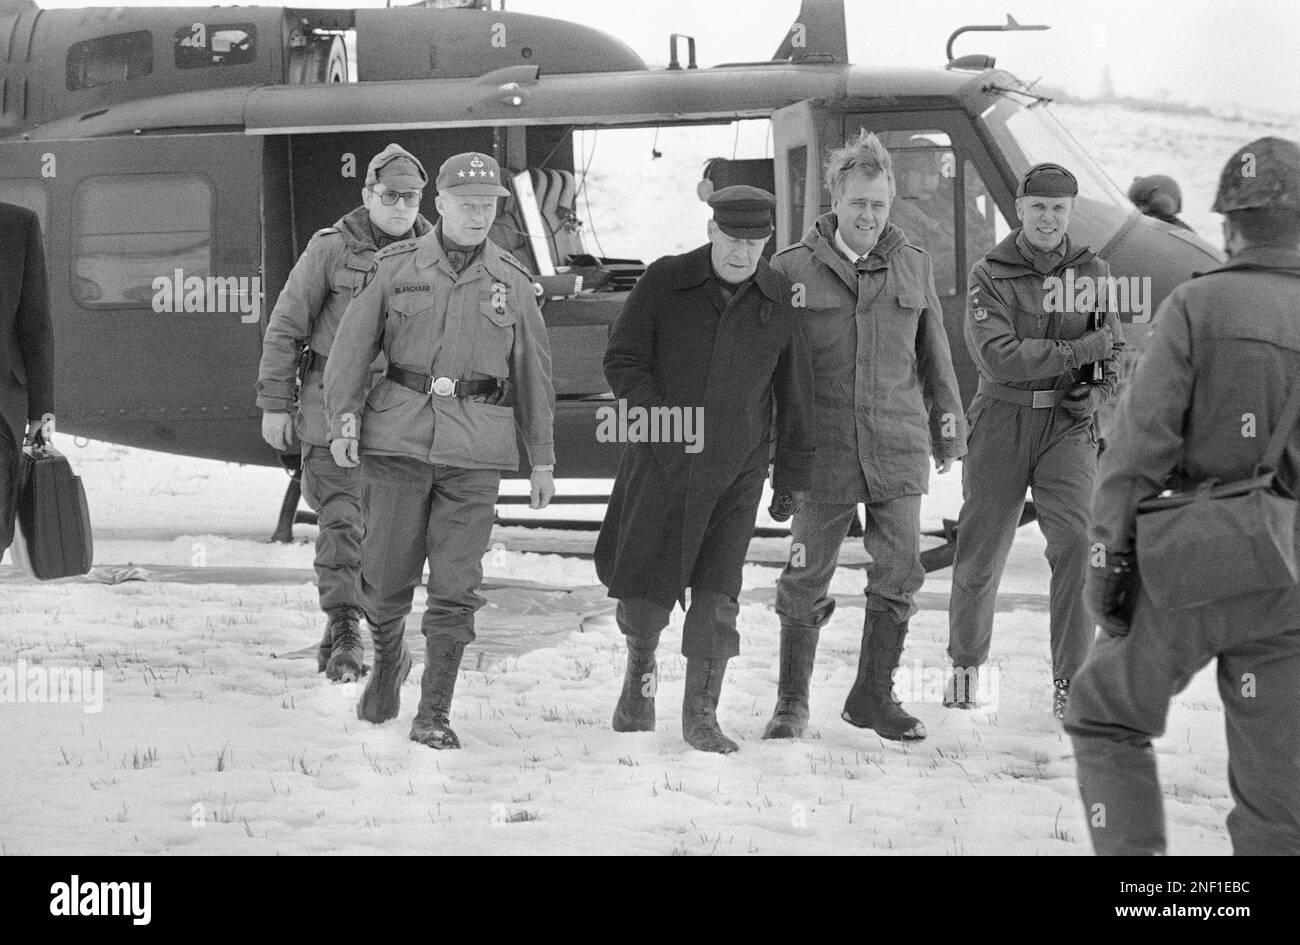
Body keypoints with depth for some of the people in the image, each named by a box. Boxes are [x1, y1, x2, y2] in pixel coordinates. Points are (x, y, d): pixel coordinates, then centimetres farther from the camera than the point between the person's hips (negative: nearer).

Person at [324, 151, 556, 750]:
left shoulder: (512, 284, 8)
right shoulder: (397, 268, 4)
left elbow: (533, 374, 14)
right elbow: (353, 346, 4)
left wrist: (542, 458, 14)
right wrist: (344, 419, -7)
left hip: (475, 450, 0)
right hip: (398, 436, 0)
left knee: (455, 585, -4)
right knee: (387, 575, 3)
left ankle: (434, 715, 2)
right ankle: (387, 662, 33)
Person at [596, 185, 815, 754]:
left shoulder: (780, 300, 0)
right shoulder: (665, 283, -5)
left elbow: (795, 394, 8)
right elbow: (621, 360, -3)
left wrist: (793, 474, 10)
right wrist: (660, 421, -17)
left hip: (735, 472, 1)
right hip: (660, 464, 0)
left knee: (717, 596, -6)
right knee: (644, 591, 3)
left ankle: (700, 715, 4)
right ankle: (641, 665, 33)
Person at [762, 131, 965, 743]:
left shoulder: (912, 266, 10)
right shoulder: (793, 268, 0)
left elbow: (934, 354, 18)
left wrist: (948, 432, 18)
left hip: (898, 448, 2)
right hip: (823, 451, -2)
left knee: (899, 575, 1)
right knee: (806, 578, 2)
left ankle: (874, 698, 14)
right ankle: (791, 703, 15)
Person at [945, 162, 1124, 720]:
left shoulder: (1093, 273, 7)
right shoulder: (990, 276, -3)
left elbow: (1112, 352, 15)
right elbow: (996, 355, -16)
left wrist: (1098, 392, -6)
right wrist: (1079, 351, -18)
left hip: (1068, 423, 1)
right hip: (1003, 418, -1)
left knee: (1076, 544, -15)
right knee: (981, 552, 7)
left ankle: (1069, 683, -10)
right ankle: (965, 663, 32)